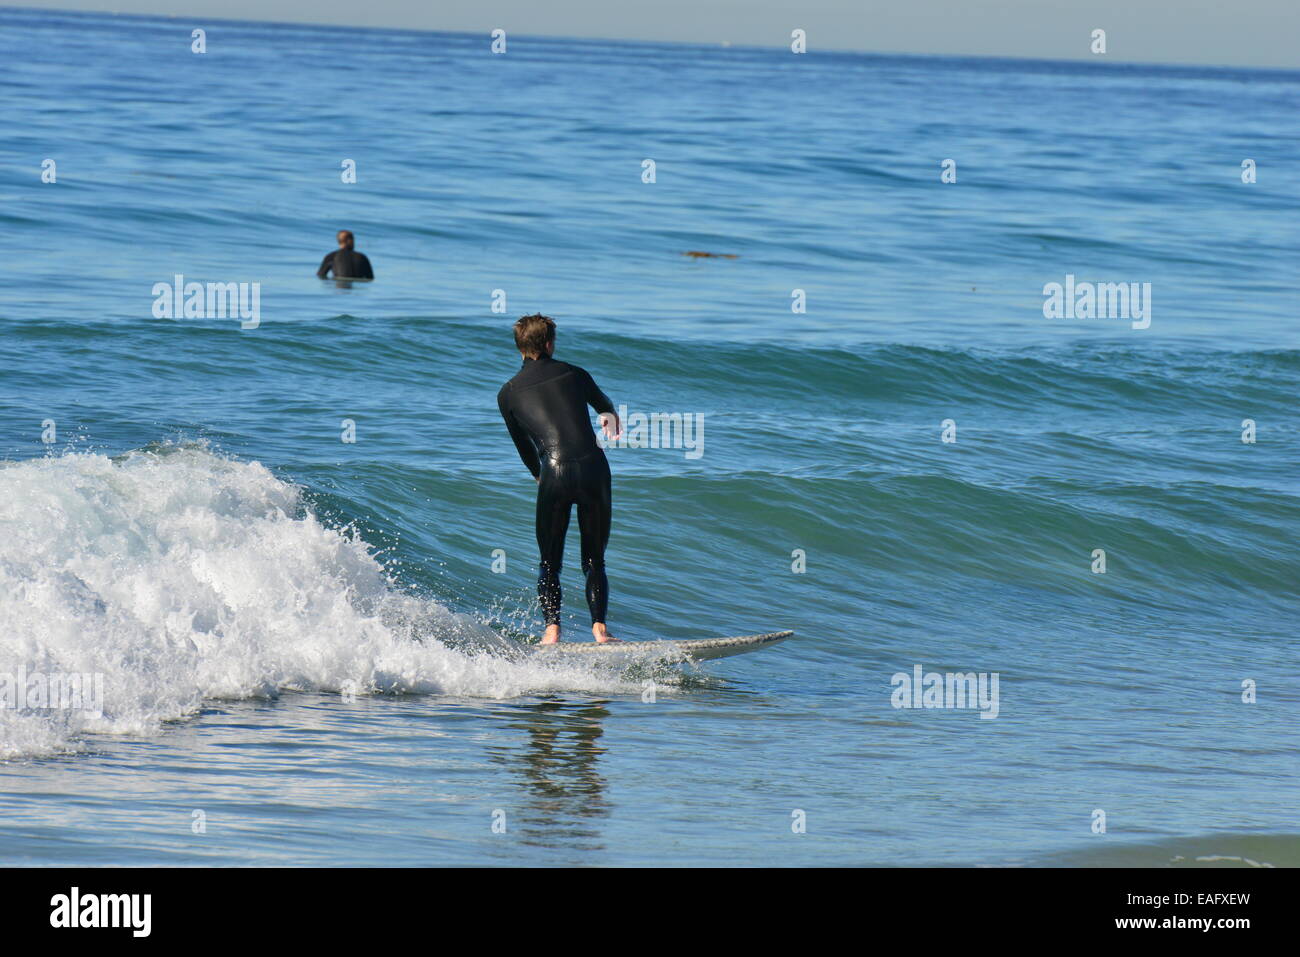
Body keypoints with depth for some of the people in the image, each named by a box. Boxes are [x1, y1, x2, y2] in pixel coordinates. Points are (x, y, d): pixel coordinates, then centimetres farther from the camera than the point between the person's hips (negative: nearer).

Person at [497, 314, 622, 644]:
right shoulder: (574, 374, 13)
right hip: (594, 468, 1)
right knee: (594, 560, 12)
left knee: (549, 563, 12)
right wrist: (611, 419, 60)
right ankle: (599, 627, -3)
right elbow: (605, 405, 35)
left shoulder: (508, 393, 10)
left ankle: (552, 629, -5)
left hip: (554, 474, -1)